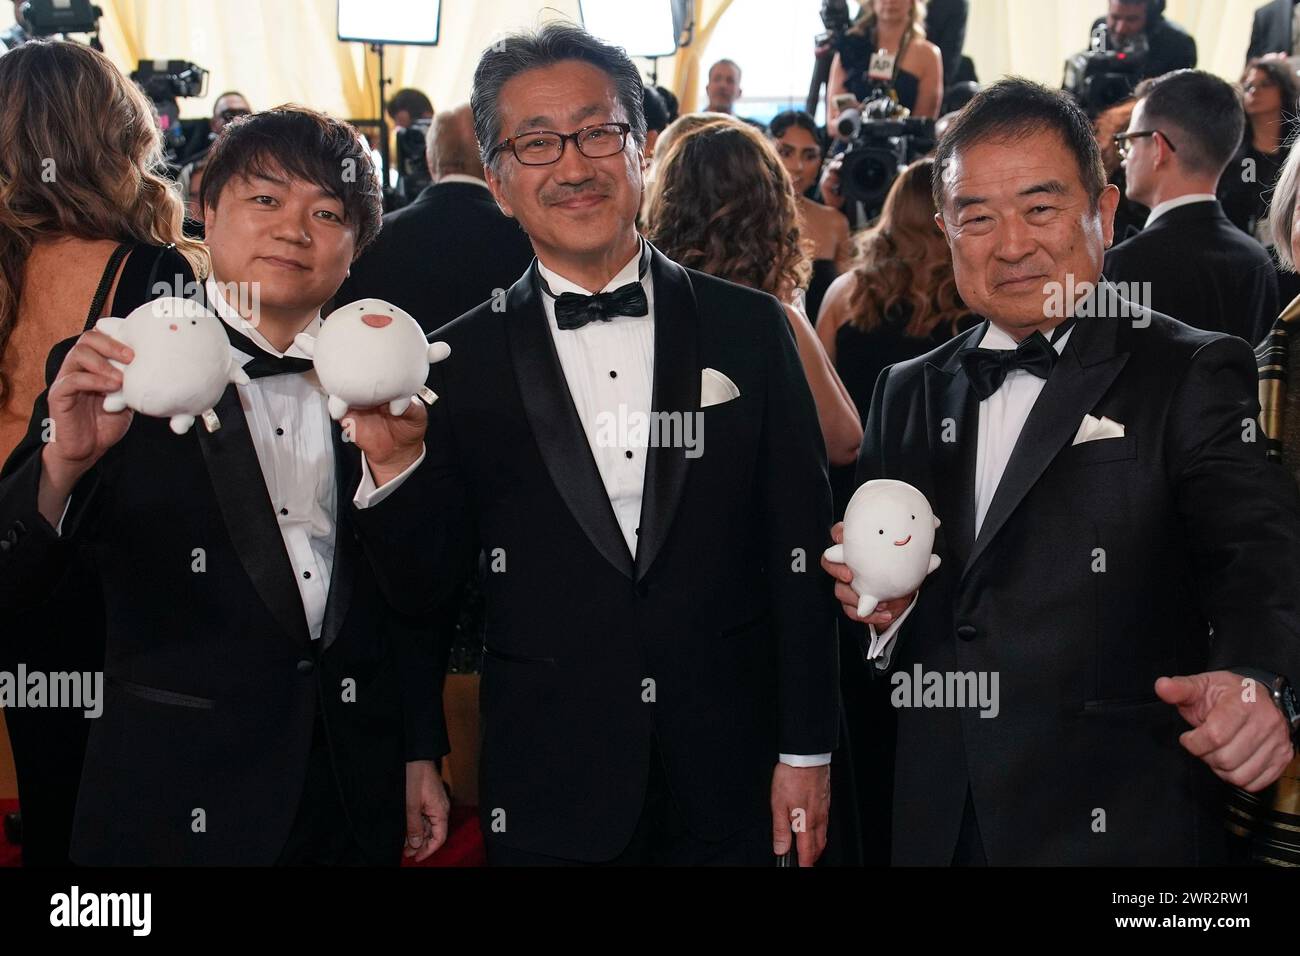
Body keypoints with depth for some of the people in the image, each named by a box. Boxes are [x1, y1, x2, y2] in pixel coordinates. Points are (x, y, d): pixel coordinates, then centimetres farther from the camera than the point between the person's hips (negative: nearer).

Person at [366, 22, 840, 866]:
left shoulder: (749, 328, -2)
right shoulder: (463, 360, -3)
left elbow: (800, 551, 1)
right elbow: (418, 589, 0)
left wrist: (807, 750, 1)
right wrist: (396, 468, -18)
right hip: (547, 797, 0)